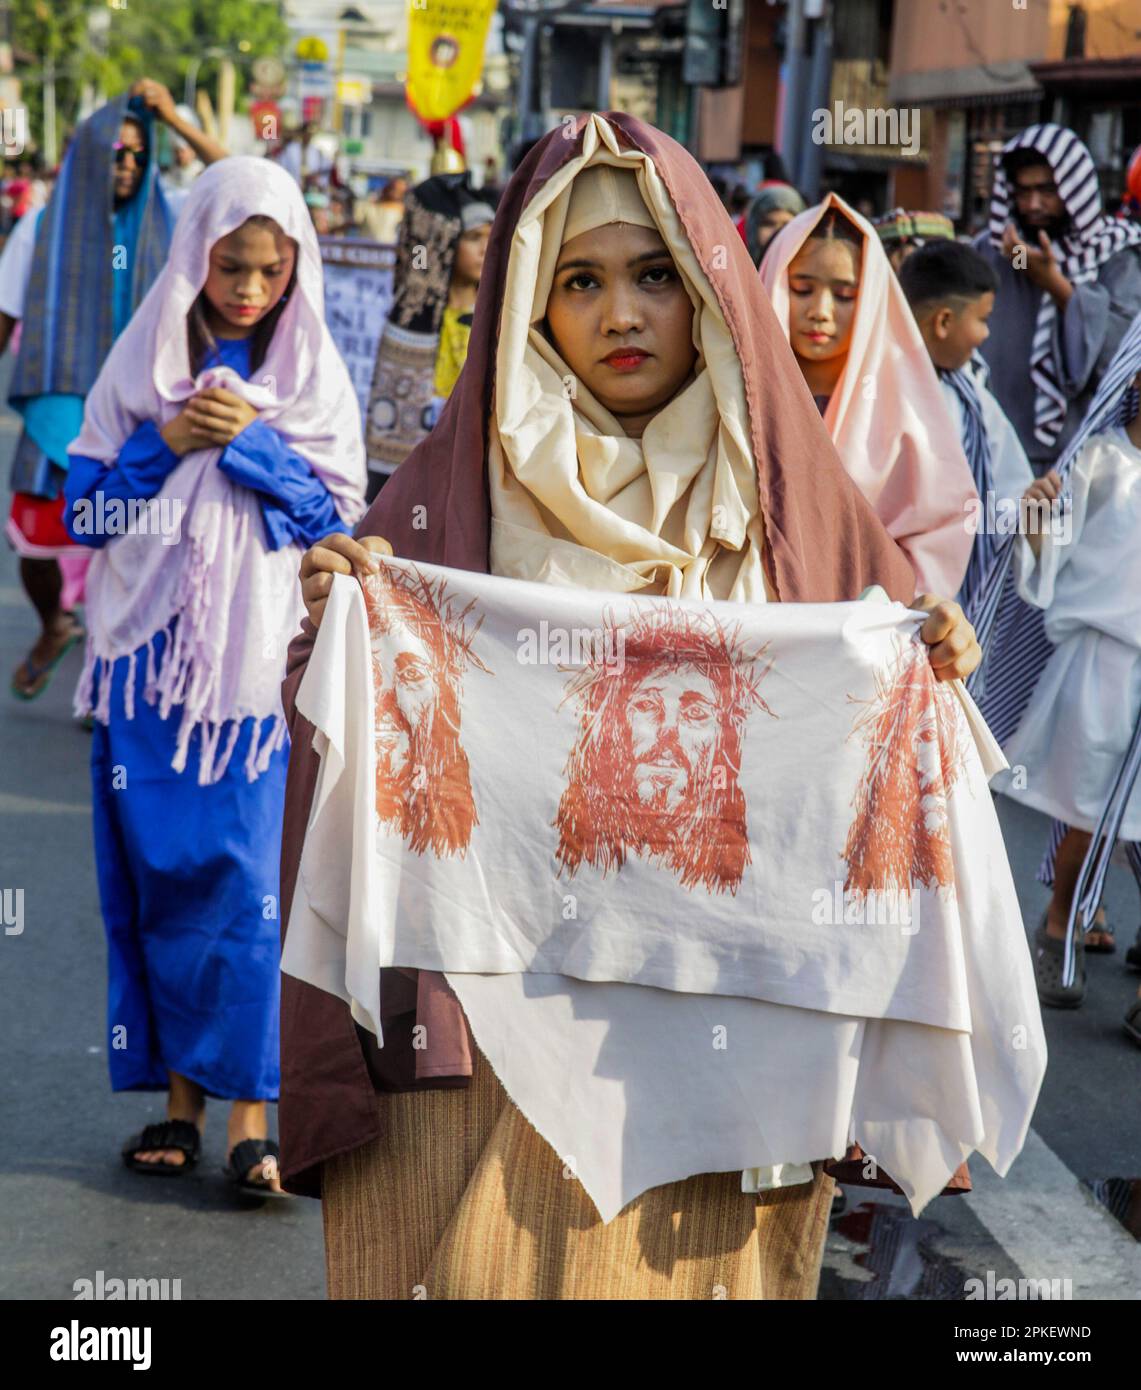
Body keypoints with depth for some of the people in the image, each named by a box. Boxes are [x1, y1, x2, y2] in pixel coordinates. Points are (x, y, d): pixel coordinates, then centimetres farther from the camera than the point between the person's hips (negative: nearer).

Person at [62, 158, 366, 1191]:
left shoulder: (314, 374, 4)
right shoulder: (143, 361, 7)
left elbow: (342, 515, 0)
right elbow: (84, 506, 6)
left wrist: (251, 444, -12)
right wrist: (167, 443, -9)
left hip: (259, 660, -2)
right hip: (150, 655, 2)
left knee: (251, 874, -7)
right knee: (157, 871, 3)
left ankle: (250, 1113, -2)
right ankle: (179, 1094, 13)